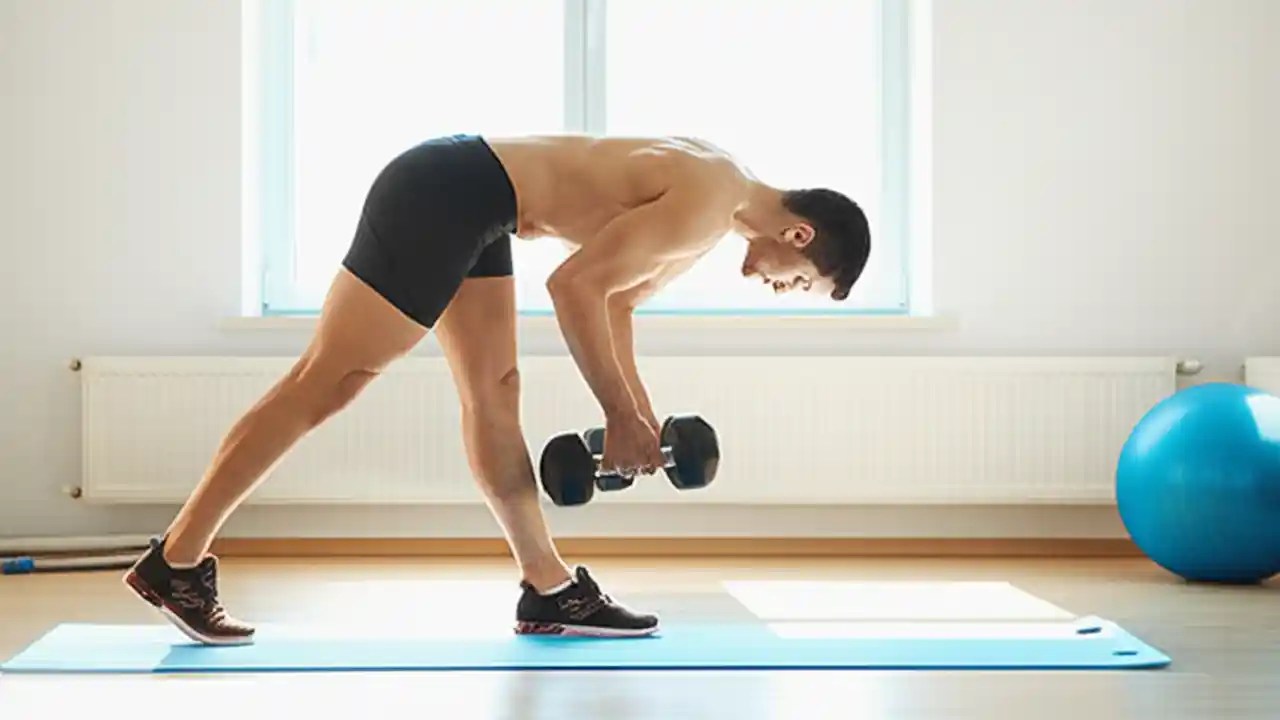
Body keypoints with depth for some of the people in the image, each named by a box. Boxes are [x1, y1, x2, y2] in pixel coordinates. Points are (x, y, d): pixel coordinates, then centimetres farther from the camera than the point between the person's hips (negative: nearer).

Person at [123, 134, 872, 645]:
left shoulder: (713, 192, 13)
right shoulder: (706, 205, -17)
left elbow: (615, 299, 24)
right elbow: (575, 285, -22)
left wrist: (641, 411, 19)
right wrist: (622, 415, -13)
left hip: (464, 202, 10)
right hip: (441, 195, -10)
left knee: (494, 398, 9)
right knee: (323, 386, -6)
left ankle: (550, 588, 14)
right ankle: (177, 560, -1)